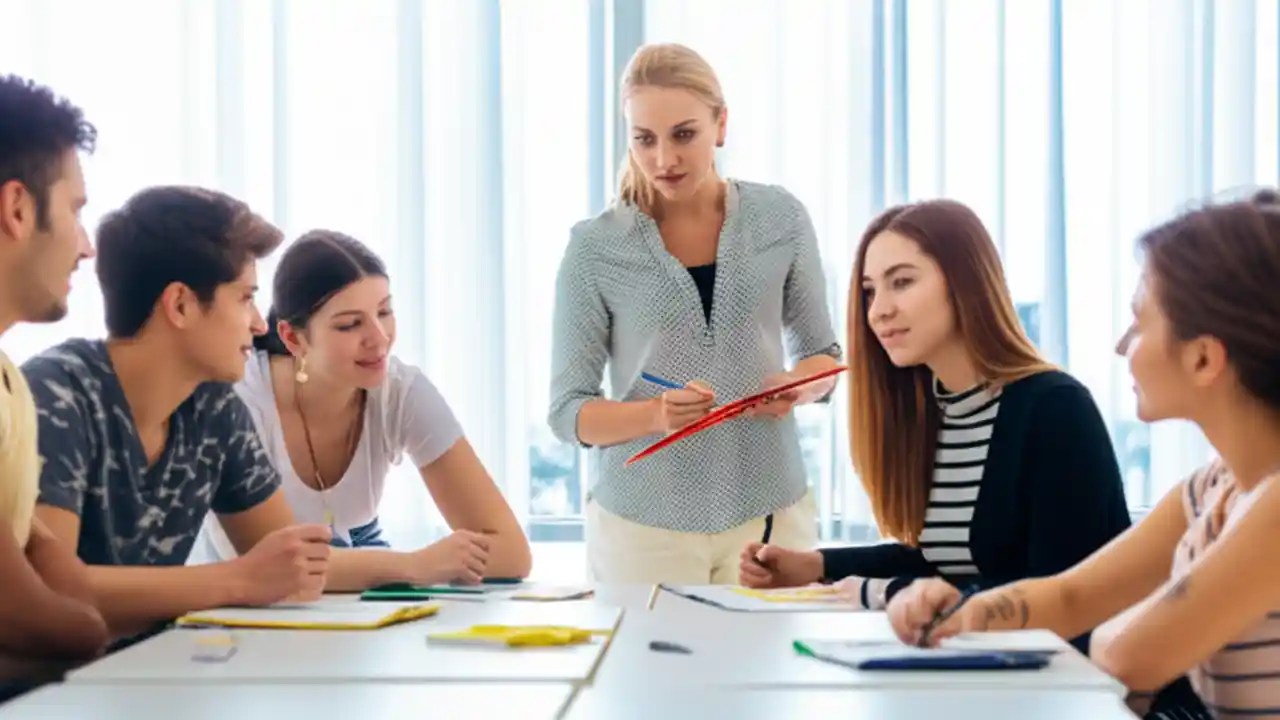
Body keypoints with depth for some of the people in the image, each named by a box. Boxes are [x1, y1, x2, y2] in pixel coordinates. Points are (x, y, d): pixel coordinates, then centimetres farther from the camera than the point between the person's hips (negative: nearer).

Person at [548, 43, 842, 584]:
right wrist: (654, 414, -24)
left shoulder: (780, 219, -2)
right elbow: (567, 410, -5)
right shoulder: (595, 248, -7)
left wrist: (798, 389, -13)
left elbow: (824, 355, 10)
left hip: (770, 511, 2)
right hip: (643, 521, -2)